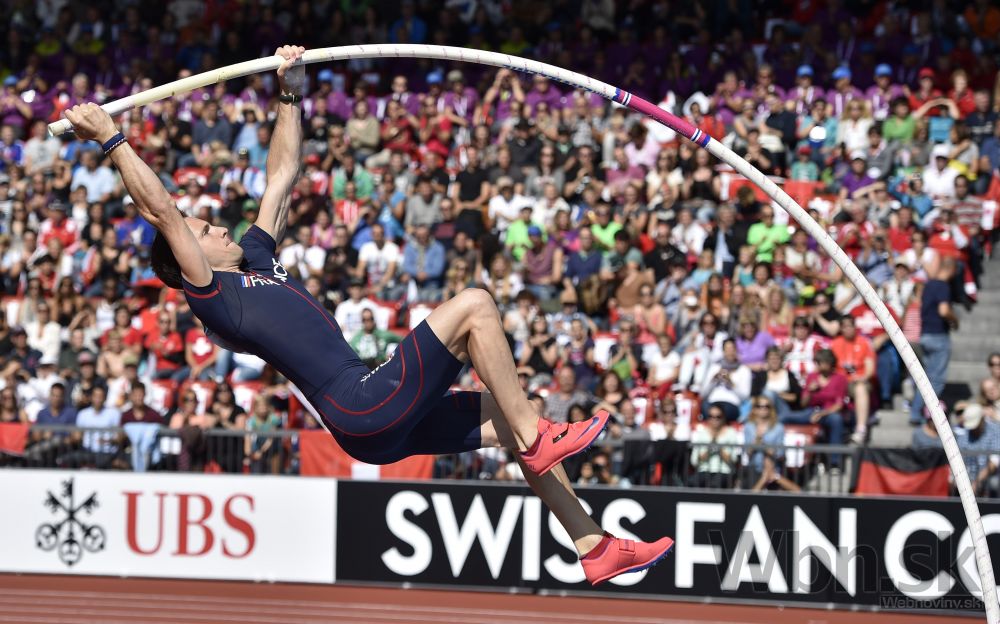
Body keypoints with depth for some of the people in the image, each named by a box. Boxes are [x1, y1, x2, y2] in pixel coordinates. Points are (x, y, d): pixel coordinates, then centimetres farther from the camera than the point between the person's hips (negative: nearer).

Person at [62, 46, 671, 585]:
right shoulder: (213, 293, -3)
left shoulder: (255, 257, 22)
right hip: (362, 410, -9)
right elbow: (161, 211, -10)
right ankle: (536, 439, -11)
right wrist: (112, 139, -10)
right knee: (474, 305, -11)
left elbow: (283, 175, 27)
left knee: (511, 421, 9)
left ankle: (595, 547, 10)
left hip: (384, 413, 9)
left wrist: (291, 95, 25)